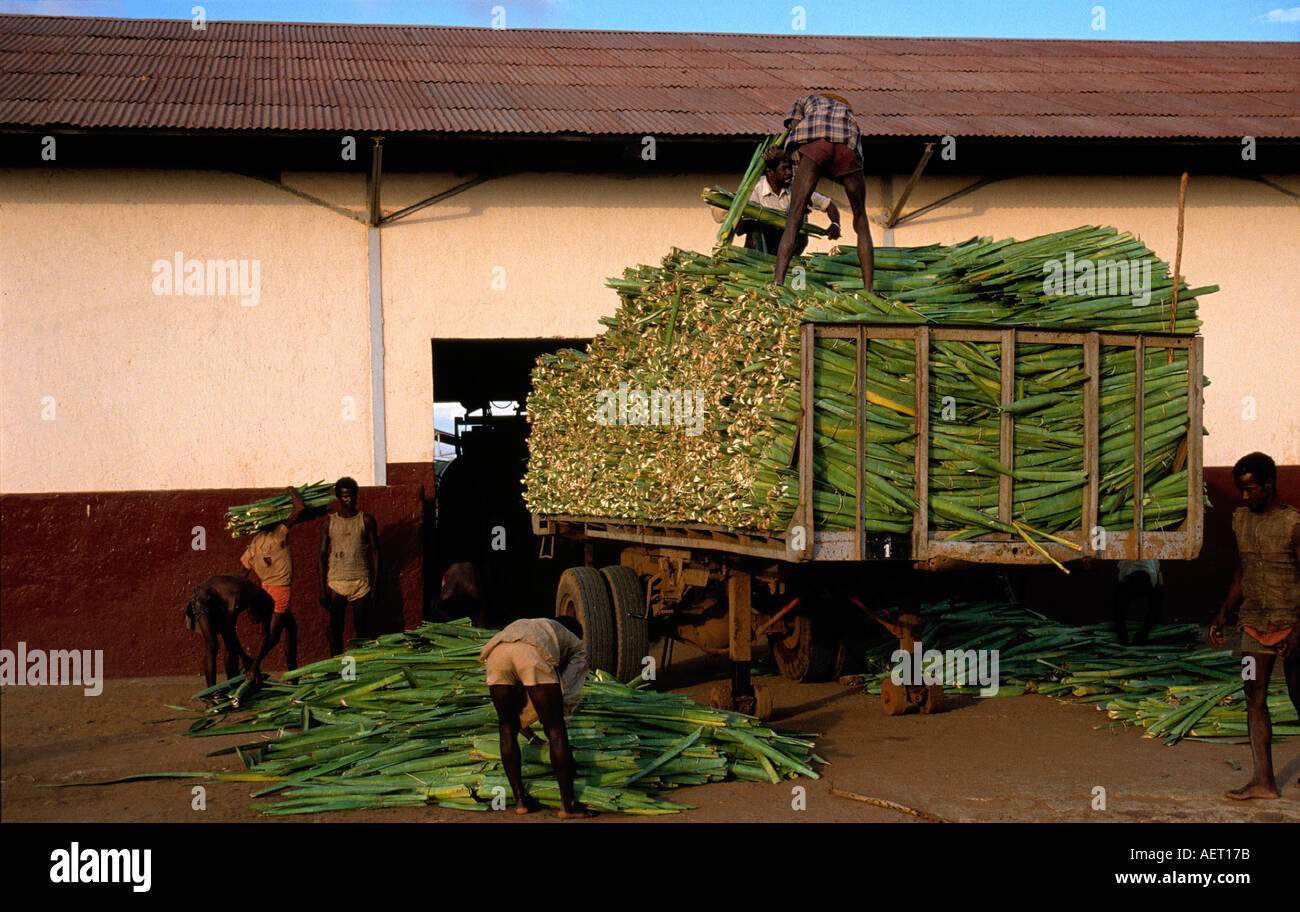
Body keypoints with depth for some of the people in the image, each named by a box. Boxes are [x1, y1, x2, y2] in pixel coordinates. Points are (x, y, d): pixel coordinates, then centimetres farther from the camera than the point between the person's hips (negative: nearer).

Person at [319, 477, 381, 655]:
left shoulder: (366, 520, 4)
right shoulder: (329, 522, 6)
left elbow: (375, 553, 5)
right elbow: (323, 556, 6)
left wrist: (374, 585, -1)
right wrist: (323, 589, -1)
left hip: (361, 582, -1)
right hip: (336, 583, 1)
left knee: (362, 629, 0)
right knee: (335, 629, 1)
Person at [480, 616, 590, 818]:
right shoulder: (578, 647, 35)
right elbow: (568, 695, 25)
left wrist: (529, 735, 60)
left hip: (496, 654, 4)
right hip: (534, 657, -4)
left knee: (507, 728, 18)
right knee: (555, 728, 5)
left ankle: (520, 799, 19)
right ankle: (568, 804, 6)